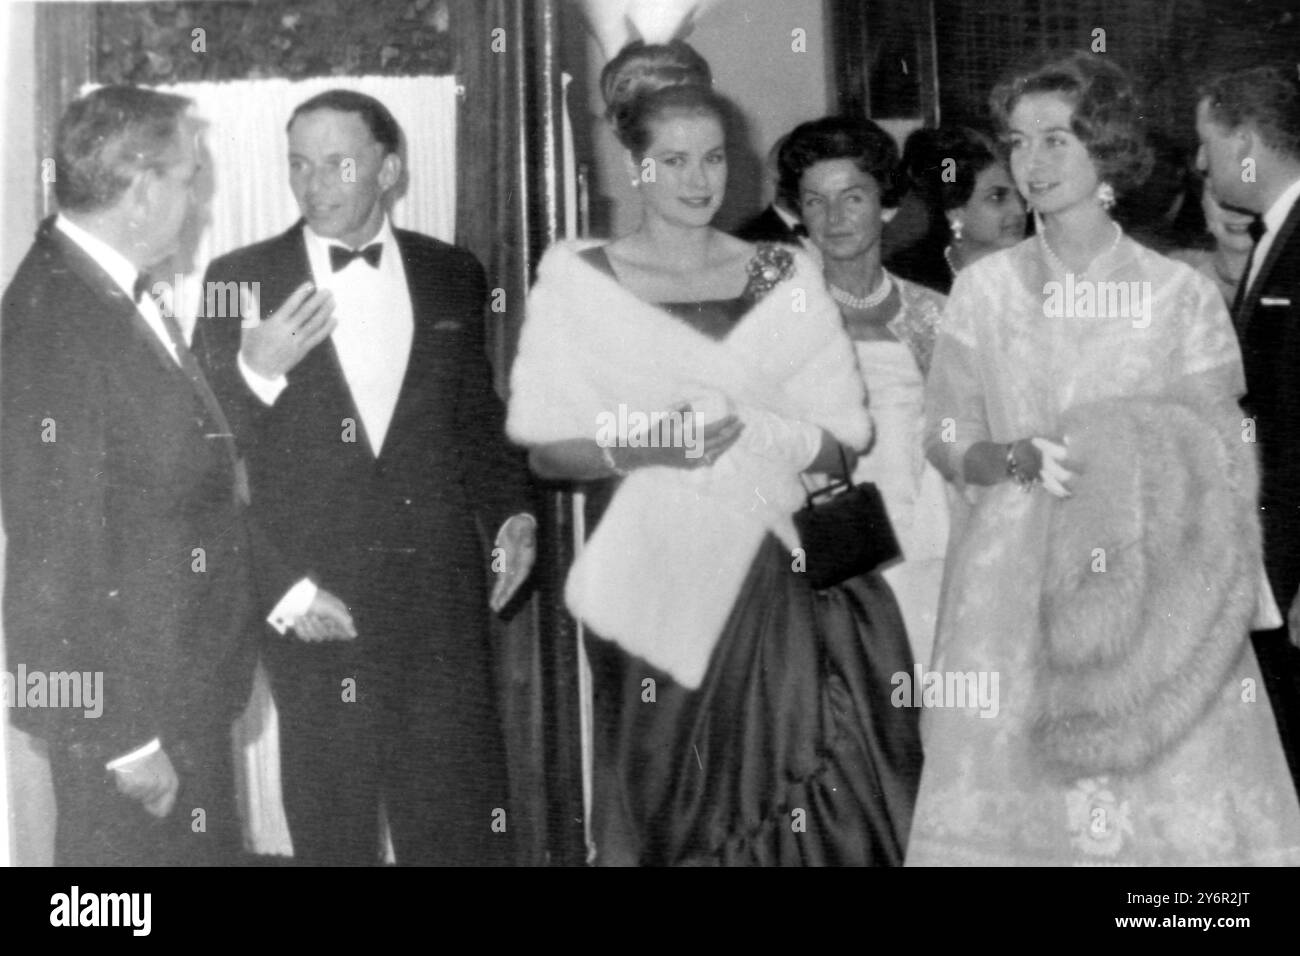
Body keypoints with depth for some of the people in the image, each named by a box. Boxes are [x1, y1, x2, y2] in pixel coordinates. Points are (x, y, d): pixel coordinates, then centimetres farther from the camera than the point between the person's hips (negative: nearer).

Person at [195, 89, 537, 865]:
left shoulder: (454, 276, 8)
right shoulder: (242, 279, 0)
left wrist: (512, 516, 3)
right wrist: (255, 370, -20)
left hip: (441, 594, 2)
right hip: (313, 604, -2)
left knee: (465, 827, 5)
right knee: (332, 829, 8)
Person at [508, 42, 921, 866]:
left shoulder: (784, 277, 8)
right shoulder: (579, 281, 2)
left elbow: (843, 439, 4)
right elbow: (544, 450, 0)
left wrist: (749, 430, -12)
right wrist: (640, 447, -17)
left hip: (769, 578, 2)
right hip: (650, 579, -1)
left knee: (782, 789, 1)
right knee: (663, 798, 2)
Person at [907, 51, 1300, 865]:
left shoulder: (1184, 294, -1)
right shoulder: (984, 289, 4)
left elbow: (1223, 467, 1)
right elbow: (945, 439, 7)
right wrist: (1016, 459, -13)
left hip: (1155, 594, -1)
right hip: (1012, 593, 1)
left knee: (1175, 807, -4)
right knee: (1013, 806, 1)